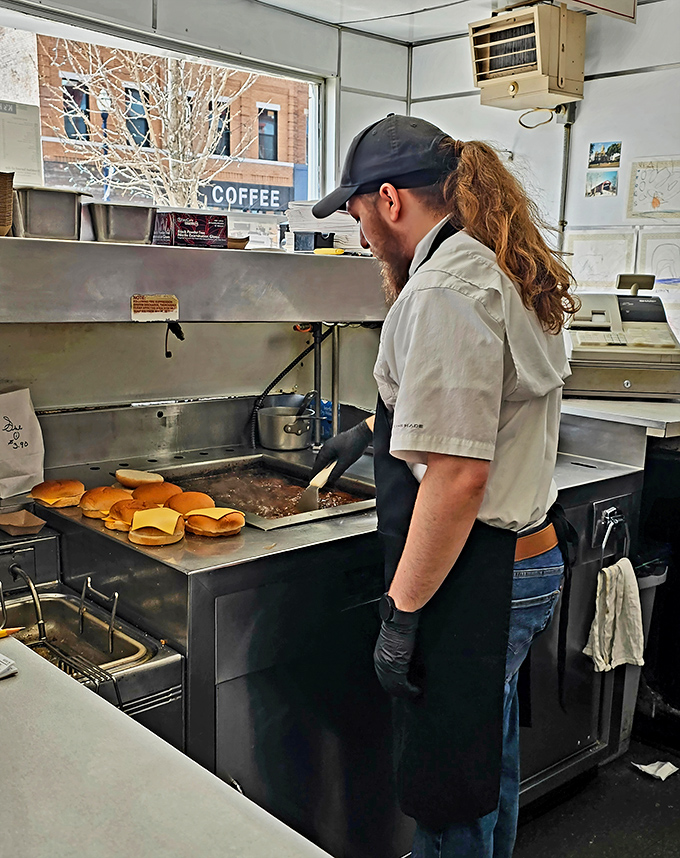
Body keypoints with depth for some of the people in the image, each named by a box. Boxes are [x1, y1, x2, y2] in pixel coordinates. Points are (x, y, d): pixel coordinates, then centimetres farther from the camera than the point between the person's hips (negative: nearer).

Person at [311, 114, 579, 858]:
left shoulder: (445, 289, -20)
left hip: (474, 579, -10)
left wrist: (400, 615, -19)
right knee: (489, 765, 27)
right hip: (529, 559, 10)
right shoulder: (503, 270, 12)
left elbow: (458, 474, -26)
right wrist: (374, 428, 37)